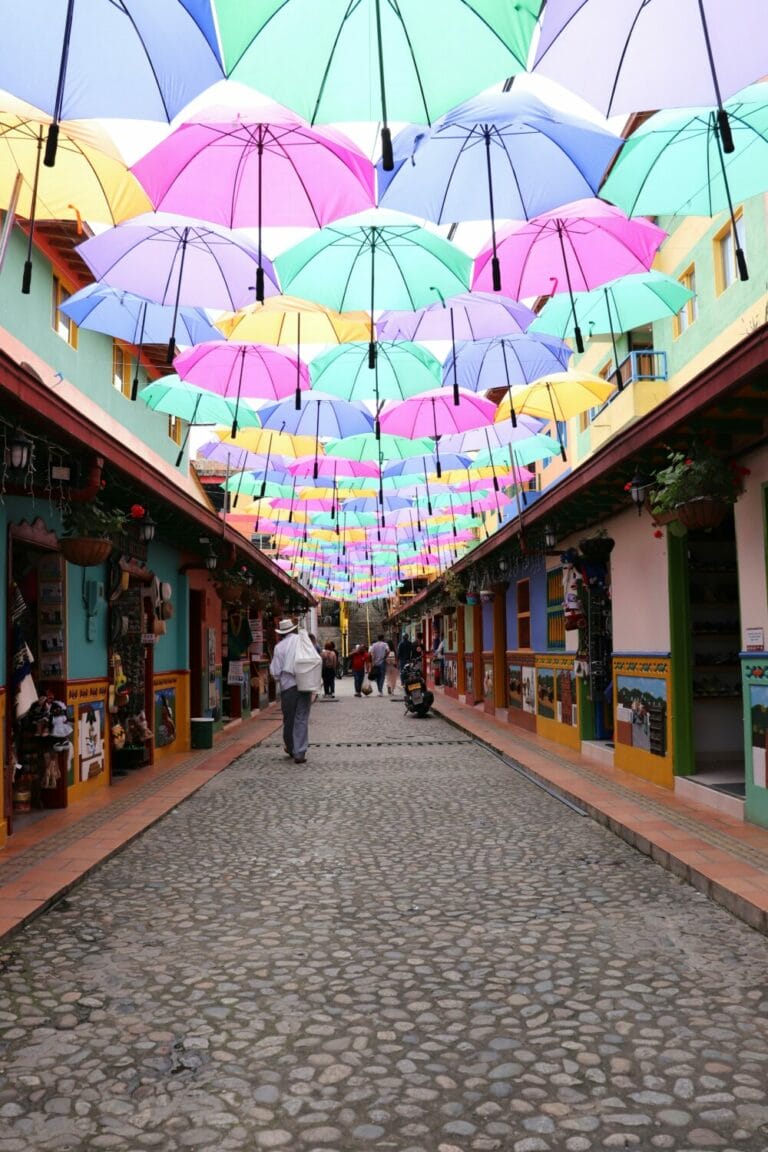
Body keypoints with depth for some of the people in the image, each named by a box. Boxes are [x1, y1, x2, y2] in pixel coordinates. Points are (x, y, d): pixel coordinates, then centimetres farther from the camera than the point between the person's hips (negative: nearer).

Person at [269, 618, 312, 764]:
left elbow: (275, 671, -3)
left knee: (288, 719, 14)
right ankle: (300, 753, -3)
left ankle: (290, 748, 28)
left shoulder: (279, 646, -1)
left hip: (287, 686, 0)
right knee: (302, 719, 2)